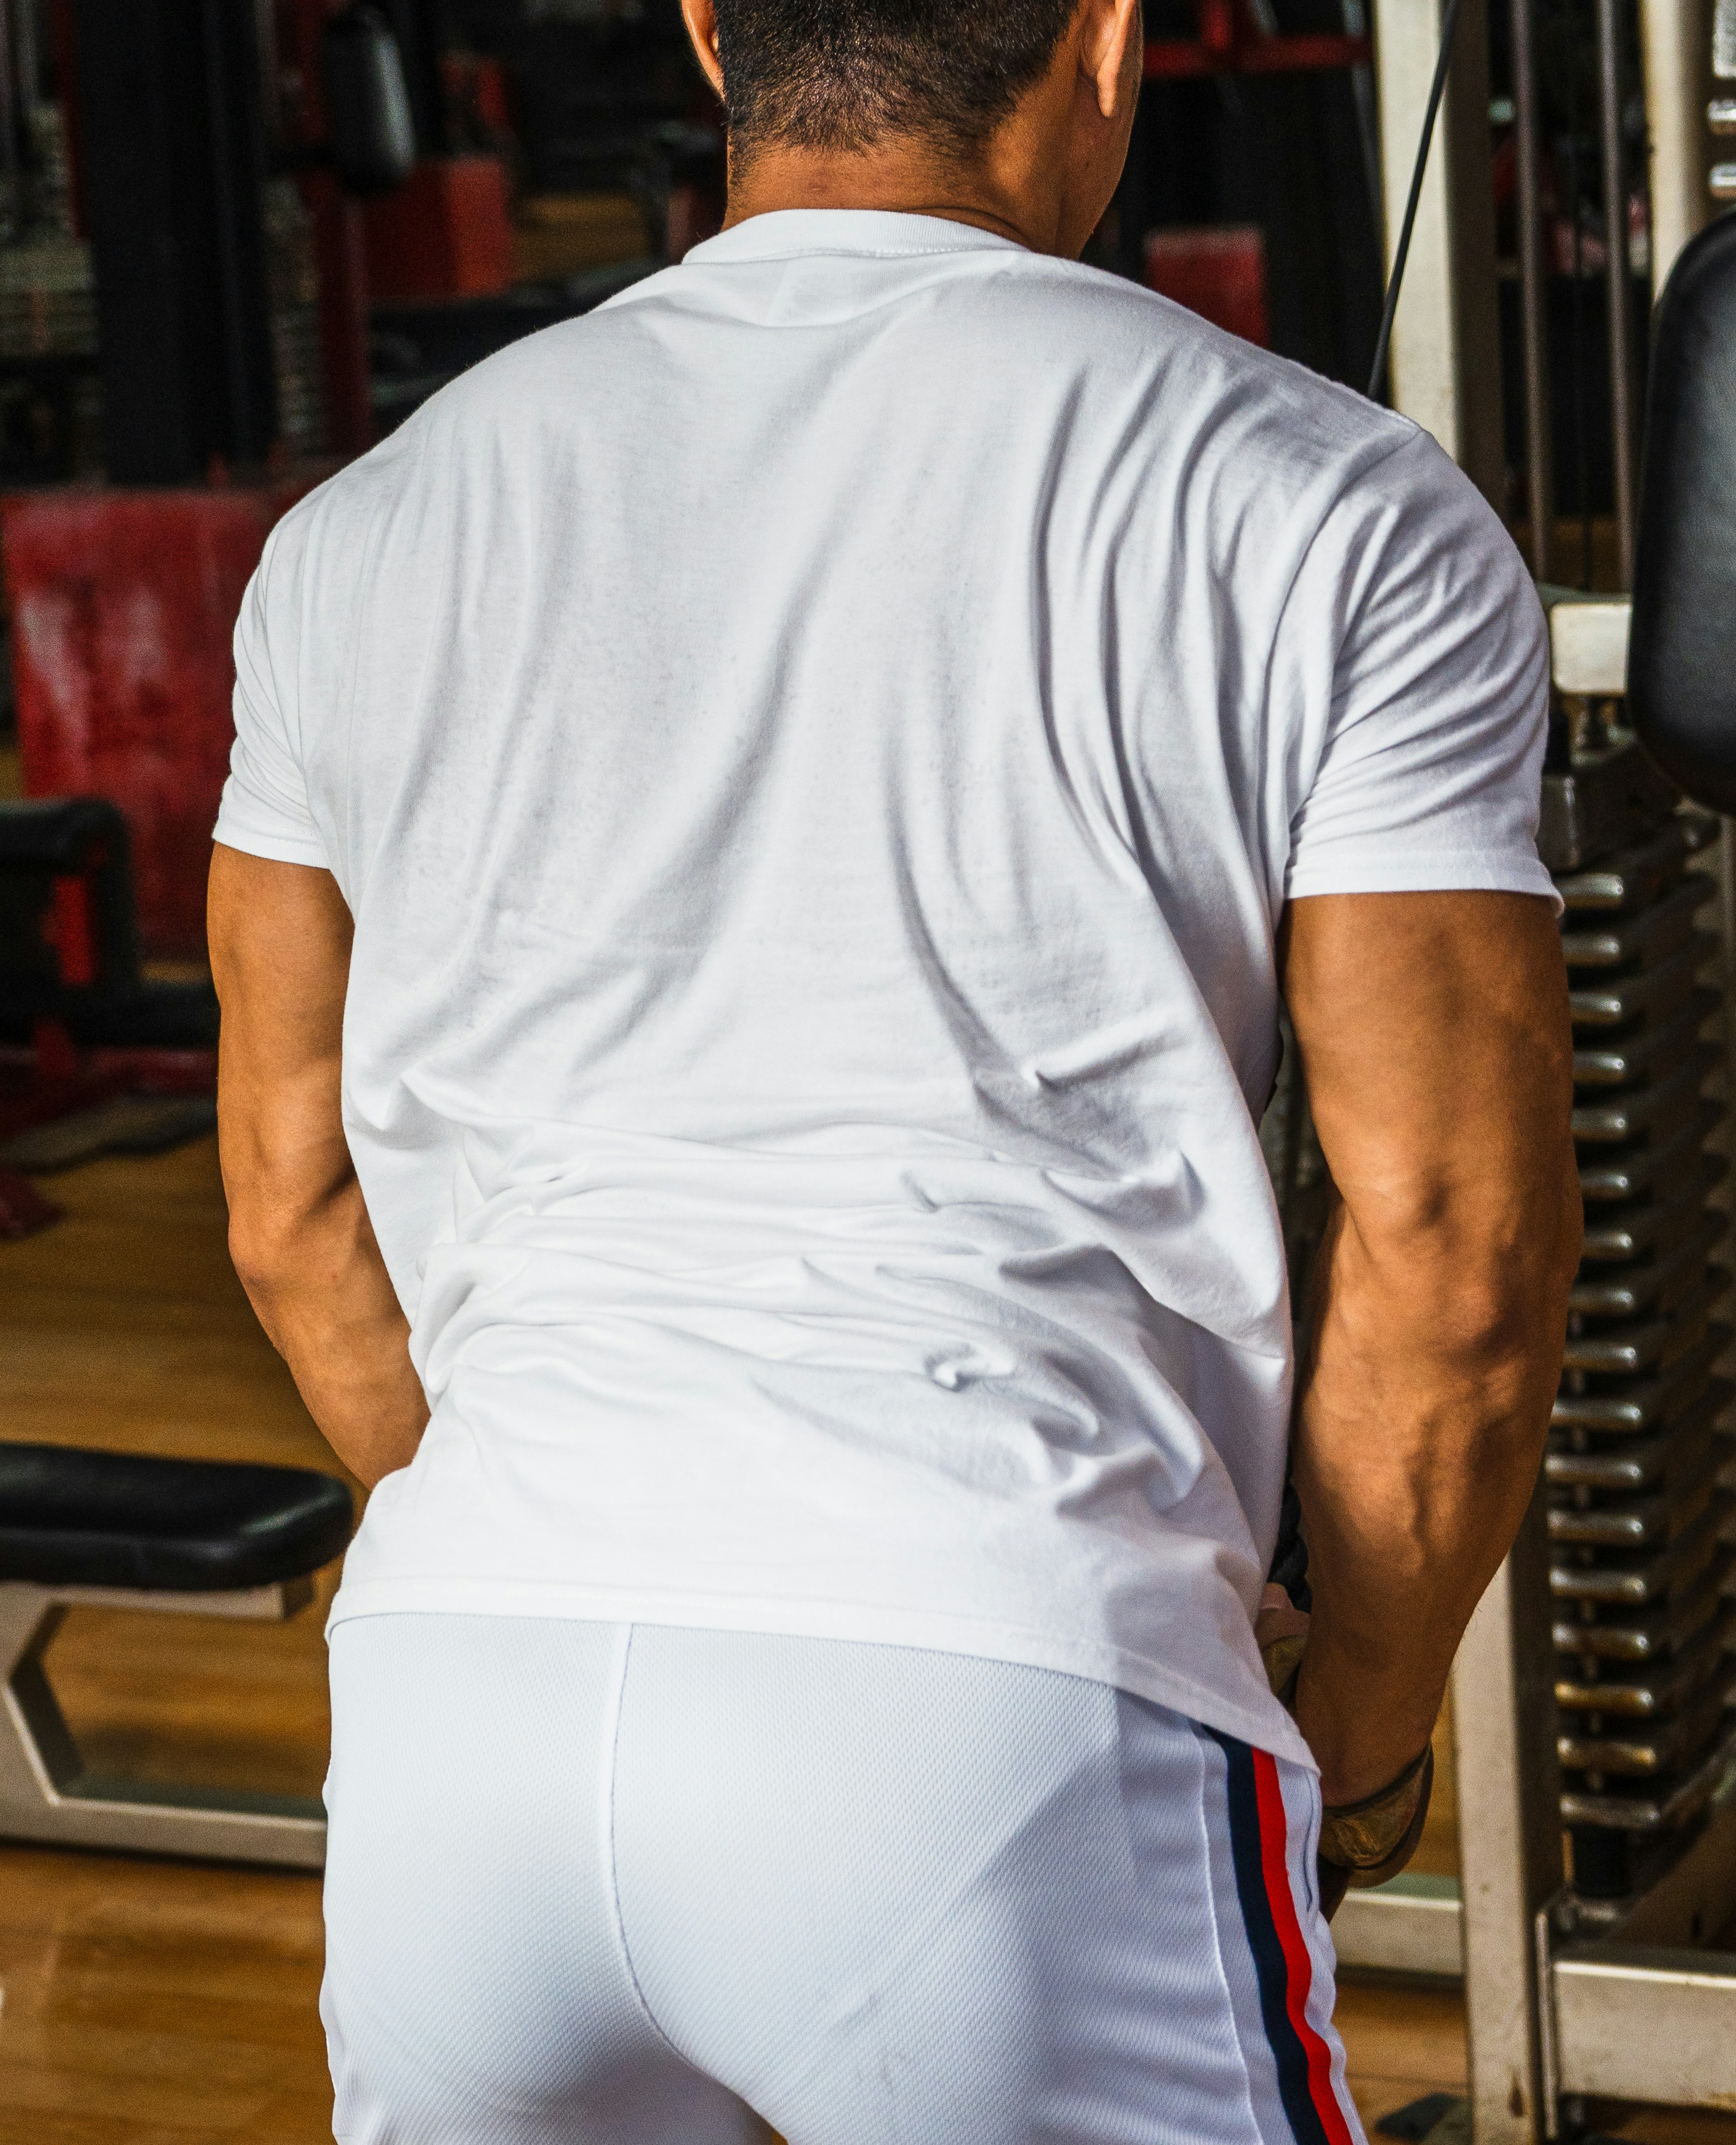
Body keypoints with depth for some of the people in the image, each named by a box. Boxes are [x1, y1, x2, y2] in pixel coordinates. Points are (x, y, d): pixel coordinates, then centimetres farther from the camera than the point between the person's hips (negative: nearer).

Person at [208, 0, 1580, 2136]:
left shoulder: (369, 534, 14)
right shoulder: (1333, 517, 3)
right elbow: (1454, 1245, 1)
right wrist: (1357, 1718, 18)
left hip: (449, 1714, 4)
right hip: (1008, 1723, -4)